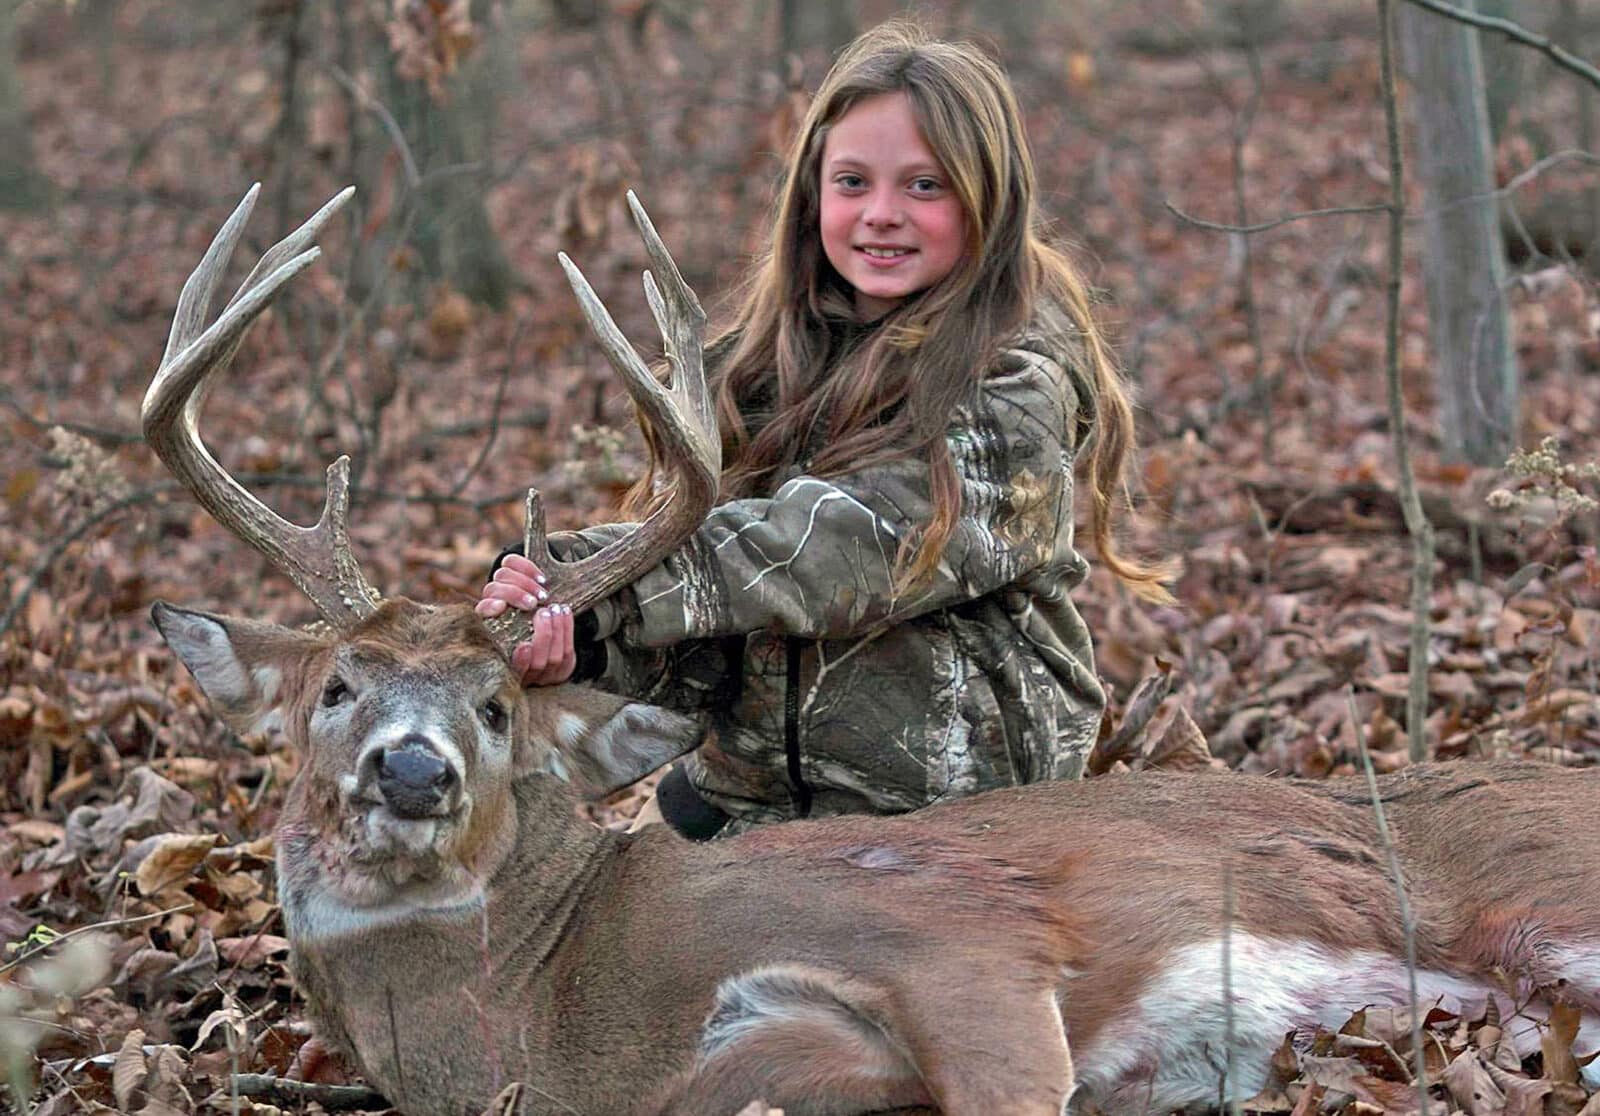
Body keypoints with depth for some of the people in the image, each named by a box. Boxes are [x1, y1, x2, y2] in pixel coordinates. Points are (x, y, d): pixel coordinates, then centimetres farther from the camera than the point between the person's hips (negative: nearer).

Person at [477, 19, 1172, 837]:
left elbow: (858, 541, -23)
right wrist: (577, 639, -24)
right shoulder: (762, 359, 7)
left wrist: (602, 588, -31)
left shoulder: (1019, 384, -10)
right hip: (744, 797, 5)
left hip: (950, 822, -5)